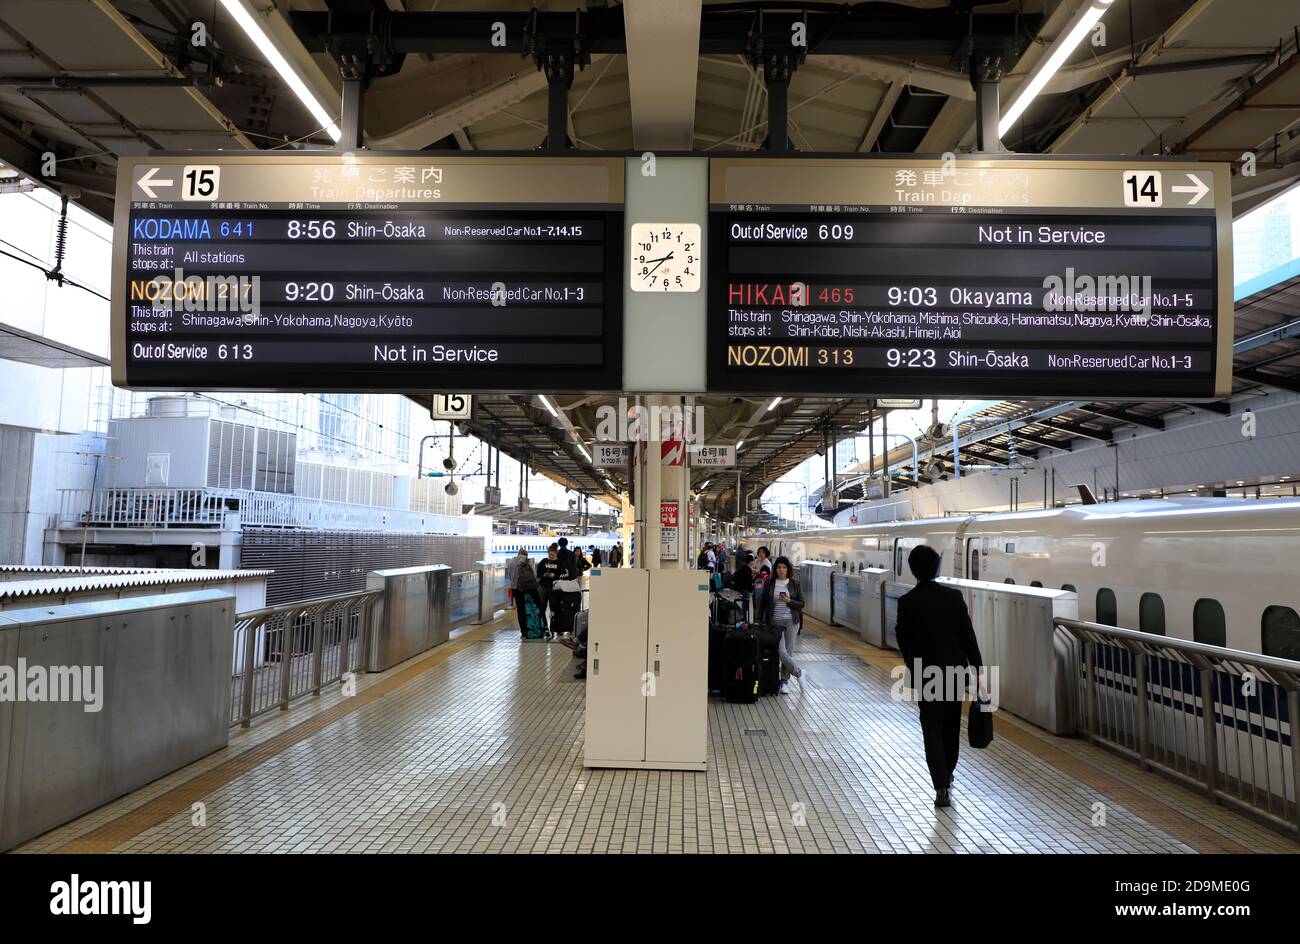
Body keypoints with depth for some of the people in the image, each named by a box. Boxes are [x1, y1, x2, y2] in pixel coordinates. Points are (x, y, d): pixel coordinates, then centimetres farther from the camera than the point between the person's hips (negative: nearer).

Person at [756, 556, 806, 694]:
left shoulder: (795, 584, 4)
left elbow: (802, 603, 4)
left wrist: (789, 601, -14)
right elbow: (763, 603, 8)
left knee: (789, 652, 1)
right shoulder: (769, 584, 4)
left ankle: (785, 682, 14)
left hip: (791, 622, 0)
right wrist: (760, 620, 3)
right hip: (775, 622, 0)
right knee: (781, 653, -8)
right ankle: (799, 672, 15)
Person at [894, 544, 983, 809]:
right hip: (955, 670, 2)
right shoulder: (954, 596, -7)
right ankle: (946, 776, 34)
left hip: (923, 672, -1)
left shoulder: (907, 601, -9)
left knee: (932, 729, 5)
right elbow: (968, 635, -5)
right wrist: (977, 669, 1)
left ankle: (942, 786, -5)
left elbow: (903, 640, 0)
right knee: (951, 726, 18)